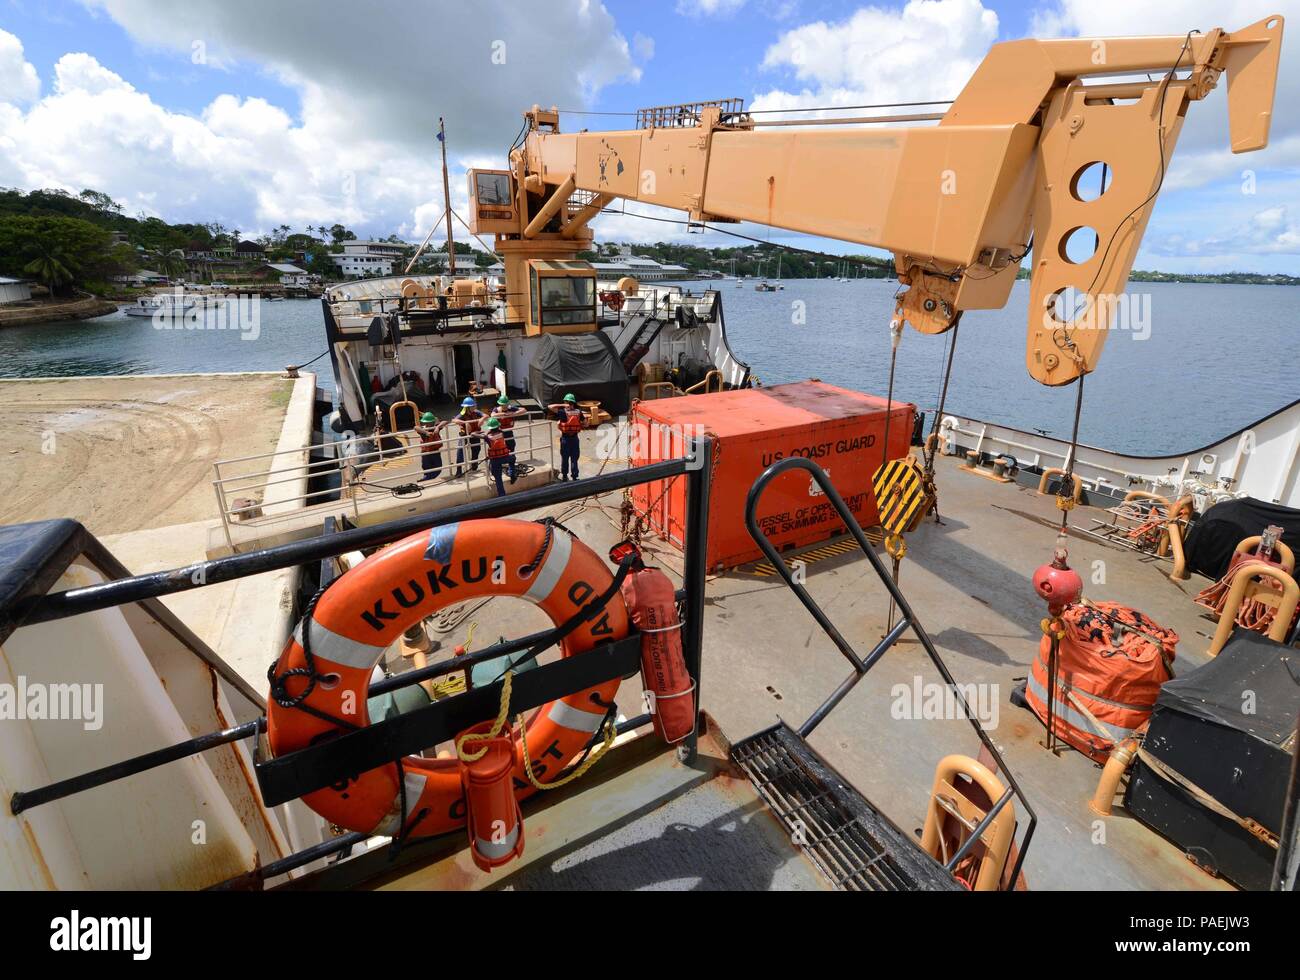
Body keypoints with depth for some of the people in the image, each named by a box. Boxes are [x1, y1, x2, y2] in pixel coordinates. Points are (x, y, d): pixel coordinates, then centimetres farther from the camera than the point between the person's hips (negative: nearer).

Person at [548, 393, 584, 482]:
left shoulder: (563, 412, -11)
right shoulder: (578, 412, -3)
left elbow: (550, 407, -14)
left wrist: (562, 405, -12)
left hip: (565, 437, -2)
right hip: (574, 437, 2)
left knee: (564, 458, 11)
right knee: (574, 458, 9)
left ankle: (564, 475, 20)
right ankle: (574, 476, 10)